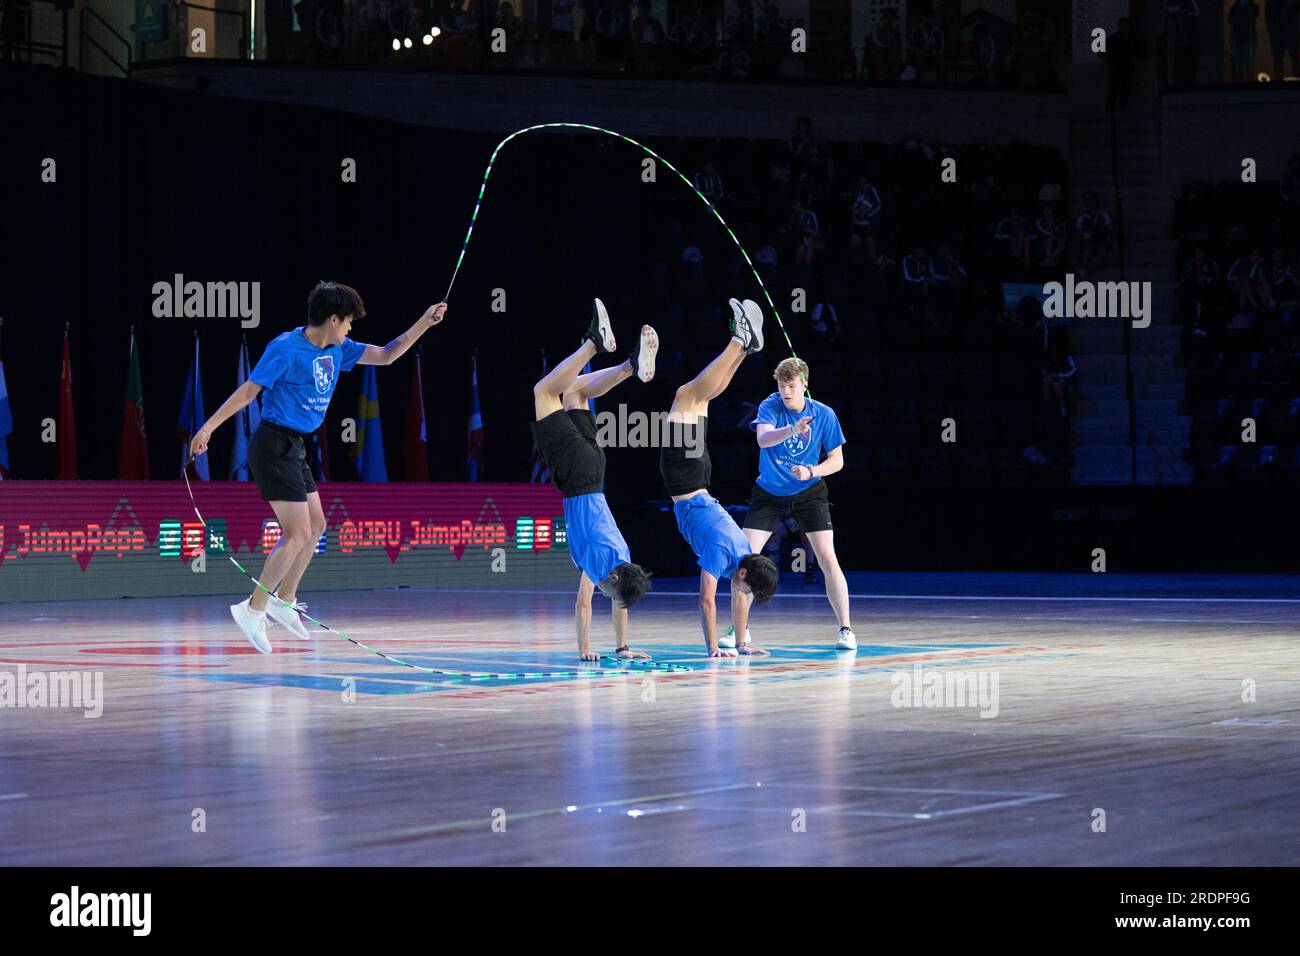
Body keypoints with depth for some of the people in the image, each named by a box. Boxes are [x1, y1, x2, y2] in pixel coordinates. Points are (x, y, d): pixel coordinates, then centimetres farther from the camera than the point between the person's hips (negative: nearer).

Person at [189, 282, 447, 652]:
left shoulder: (336, 350, 9)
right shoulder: (285, 347, -15)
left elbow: (385, 355, 15)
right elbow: (248, 390, -14)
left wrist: (425, 323, 7)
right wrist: (209, 427, -16)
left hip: (294, 449, 9)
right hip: (274, 446, -9)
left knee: (315, 525, 15)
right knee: (298, 534, -12)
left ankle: (284, 601, 28)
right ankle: (253, 609, -4)